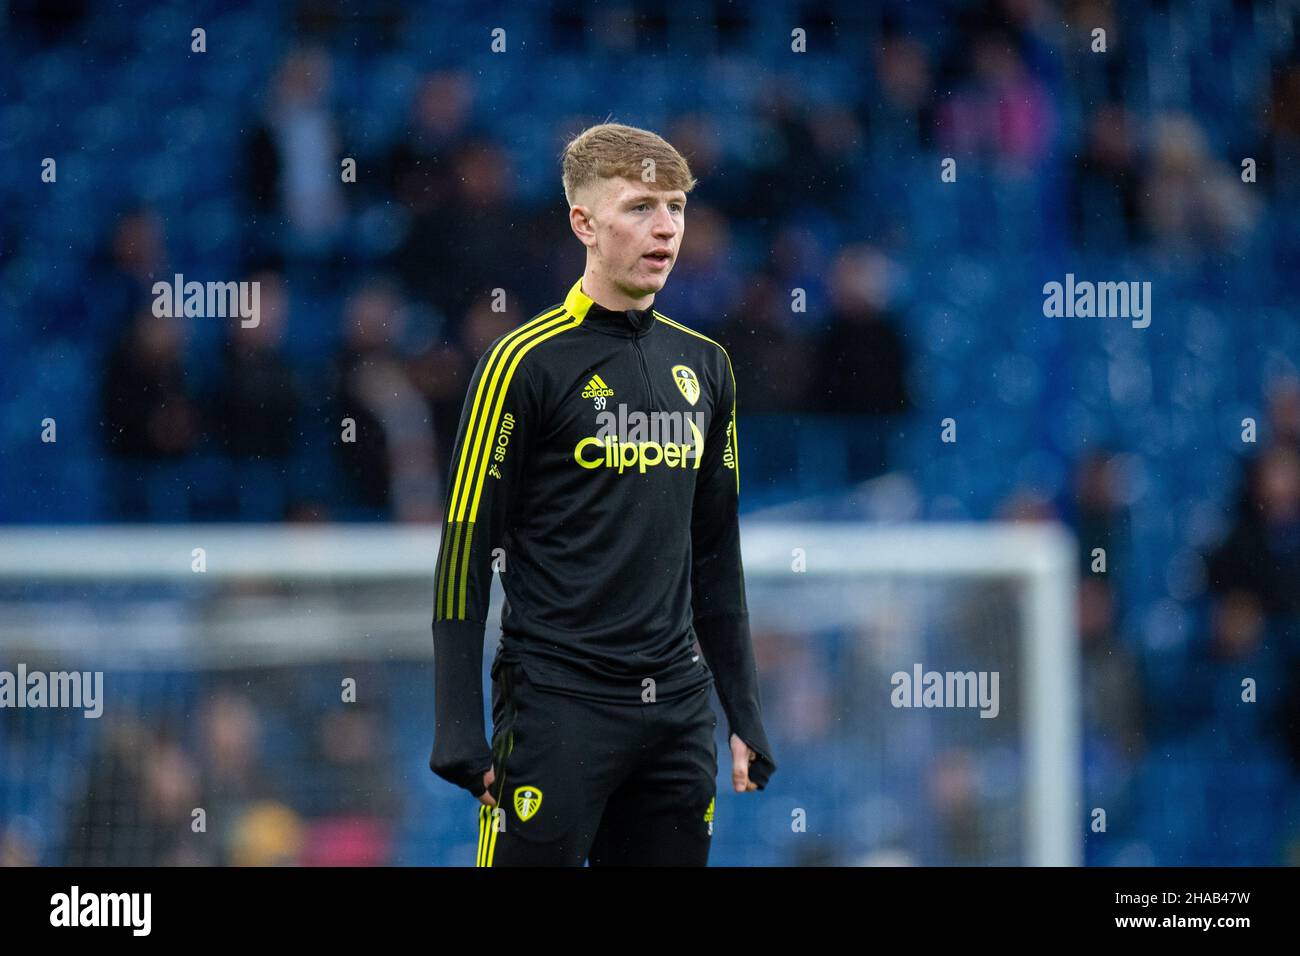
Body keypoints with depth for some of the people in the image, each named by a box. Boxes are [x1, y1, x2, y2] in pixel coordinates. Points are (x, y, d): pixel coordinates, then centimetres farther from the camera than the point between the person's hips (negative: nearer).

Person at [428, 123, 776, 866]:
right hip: (557, 703, -6)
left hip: (677, 711, 6)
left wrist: (745, 714, 16)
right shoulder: (528, 361, -6)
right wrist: (460, 730, -12)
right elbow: (465, 548, -7)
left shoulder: (704, 365, 12)